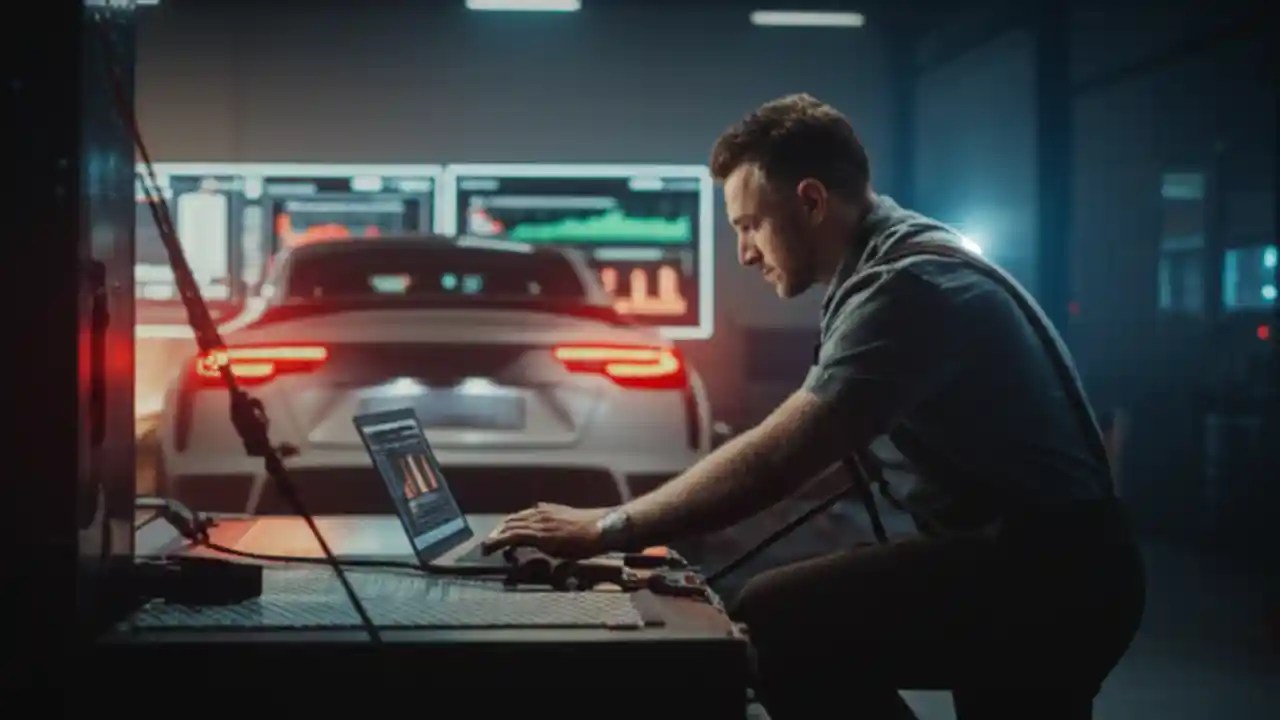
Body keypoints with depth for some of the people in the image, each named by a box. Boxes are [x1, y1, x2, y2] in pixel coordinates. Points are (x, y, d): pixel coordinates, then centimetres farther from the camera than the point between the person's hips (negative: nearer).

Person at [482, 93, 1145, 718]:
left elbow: (777, 458, -26)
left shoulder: (904, 285, -20)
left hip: (1049, 572, -11)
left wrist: (606, 530, -19)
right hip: (1043, 565, 11)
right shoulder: (889, 263, 14)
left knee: (776, 622, -24)